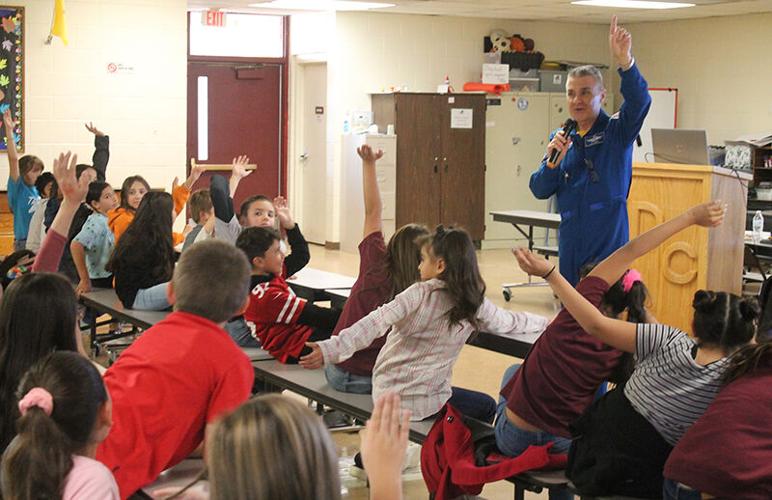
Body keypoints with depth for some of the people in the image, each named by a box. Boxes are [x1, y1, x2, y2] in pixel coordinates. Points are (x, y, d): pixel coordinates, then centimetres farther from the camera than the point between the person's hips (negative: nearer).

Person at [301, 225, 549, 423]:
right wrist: (543, 321, 34)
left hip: (384, 395, 1)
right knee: (486, 407, 24)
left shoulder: (418, 294, -9)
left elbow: (376, 323, -20)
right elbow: (509, 323, 15)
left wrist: (332, 349, -26)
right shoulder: (476, 306, -3)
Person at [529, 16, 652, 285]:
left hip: (609, 245, -5)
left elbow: (639, 101, -22)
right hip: (571, 247, 5)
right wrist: (553, 162, -11)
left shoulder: (616, 131, -1)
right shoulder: (559, 138, 12)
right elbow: (539, 190, 8)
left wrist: (624, 62, -38)